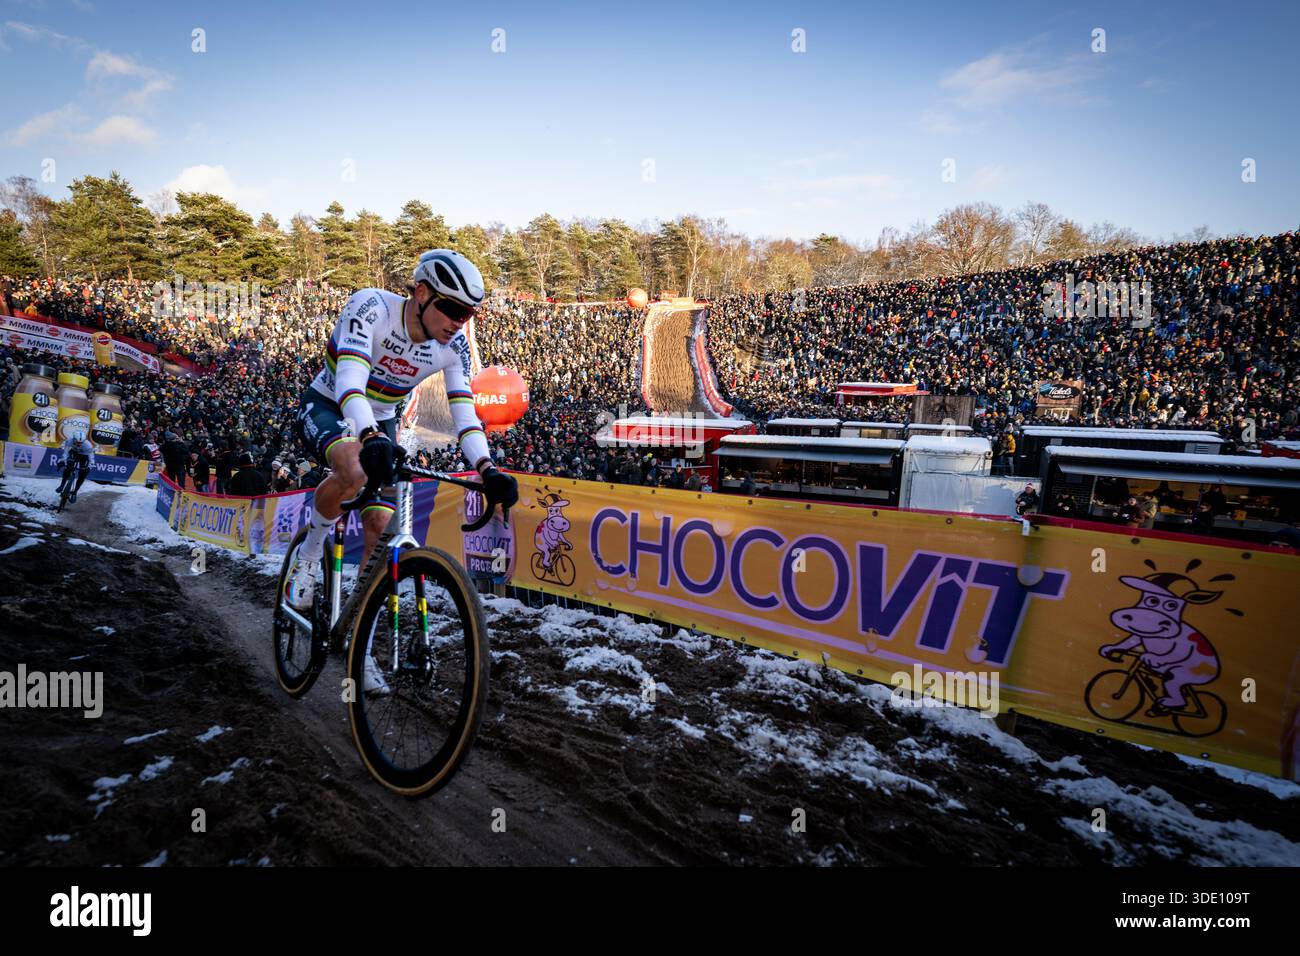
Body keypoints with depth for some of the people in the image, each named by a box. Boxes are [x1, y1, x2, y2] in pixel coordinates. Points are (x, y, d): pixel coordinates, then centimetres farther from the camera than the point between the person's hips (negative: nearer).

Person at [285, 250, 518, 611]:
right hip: (327, 406, -4)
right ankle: (309, 553, -9)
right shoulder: (371, 307, -28)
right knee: (355, 471, -37)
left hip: (380, 421, 4)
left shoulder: (454, 346, -15)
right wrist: (372, 438, -58)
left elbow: (464, 414, -20)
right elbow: (349, 383, -41)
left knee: (382, 525, -10)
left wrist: (488, 470, -36)